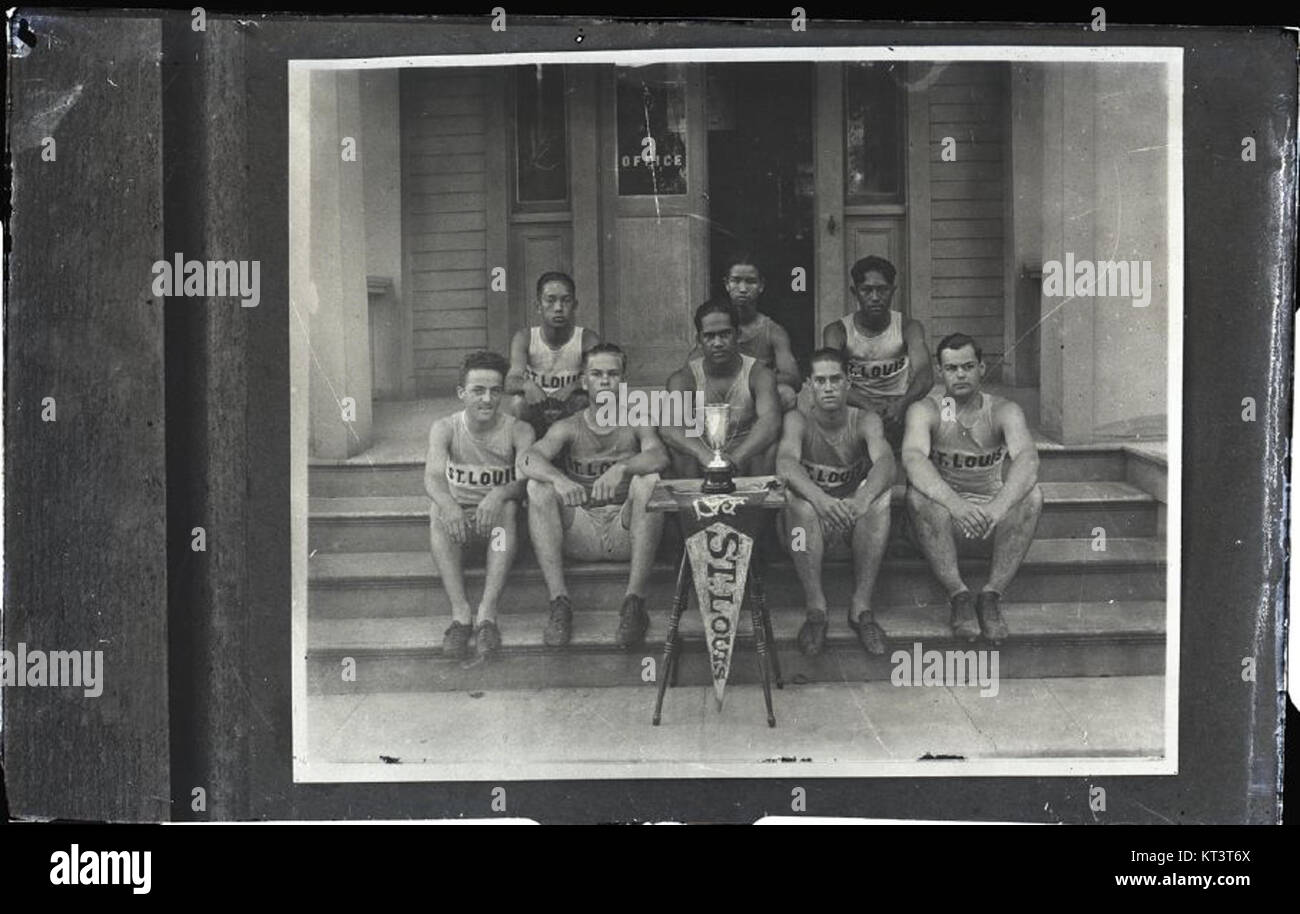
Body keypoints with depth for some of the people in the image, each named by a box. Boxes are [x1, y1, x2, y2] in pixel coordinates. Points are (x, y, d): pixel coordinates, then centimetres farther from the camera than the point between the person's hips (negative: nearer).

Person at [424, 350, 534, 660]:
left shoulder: (518, 431, -7)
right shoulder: (444, 429, -6)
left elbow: (527, 480, -22)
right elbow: (433, 476, -23)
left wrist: (500, 494, -45)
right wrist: (448, 504, -46)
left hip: (496, 519, -1)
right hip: (459, 519, 1)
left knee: (509, 507, -34)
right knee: (437, 511, -31)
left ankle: (487, 612, -43)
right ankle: (460, 613, -40)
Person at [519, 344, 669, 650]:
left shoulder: (636, 423, 8)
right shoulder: (568, 429, 8)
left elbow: (659, 456, -15)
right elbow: (527, 459, -12)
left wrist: (620, 469, -35)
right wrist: (558, 478, -34)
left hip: (624, 532, -1)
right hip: (580, 535, 1)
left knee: (649, 481, -27)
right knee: (538, 486, -21)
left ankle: (634, 602, -33)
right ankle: (559, 603, -30)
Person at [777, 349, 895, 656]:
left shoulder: (865, 421, -5)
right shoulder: (798, 420, -8)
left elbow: (885, 463, -25)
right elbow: (786, 463, -29)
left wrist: (863, 498, -48)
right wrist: (818, 498, -49)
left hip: (854, 532, 1)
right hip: (807, 530, -1)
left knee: (880, 495, -28)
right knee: (798, 495, -32)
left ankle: (861, 606, -26)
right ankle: (815, 607, -30)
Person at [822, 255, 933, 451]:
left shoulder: (908, 328, 0)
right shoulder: (837, 331, -2)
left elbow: (925, 375, -17)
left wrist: (902, 404, -41)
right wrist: (867, 406, -39)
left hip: (897, 407, 1)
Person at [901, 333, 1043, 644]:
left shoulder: (1003, 411, -2)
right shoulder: (925, 411, -5)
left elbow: (1027, 458, -23)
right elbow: (913, 458, -26)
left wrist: (999, 505, -44)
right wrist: (955, 503, -45)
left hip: (992, 523, 1)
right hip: (942, 521, -1)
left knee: (1031, 494, -27)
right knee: (918, 493, -32)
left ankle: (991, 596, -27)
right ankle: (959, 596, -30)